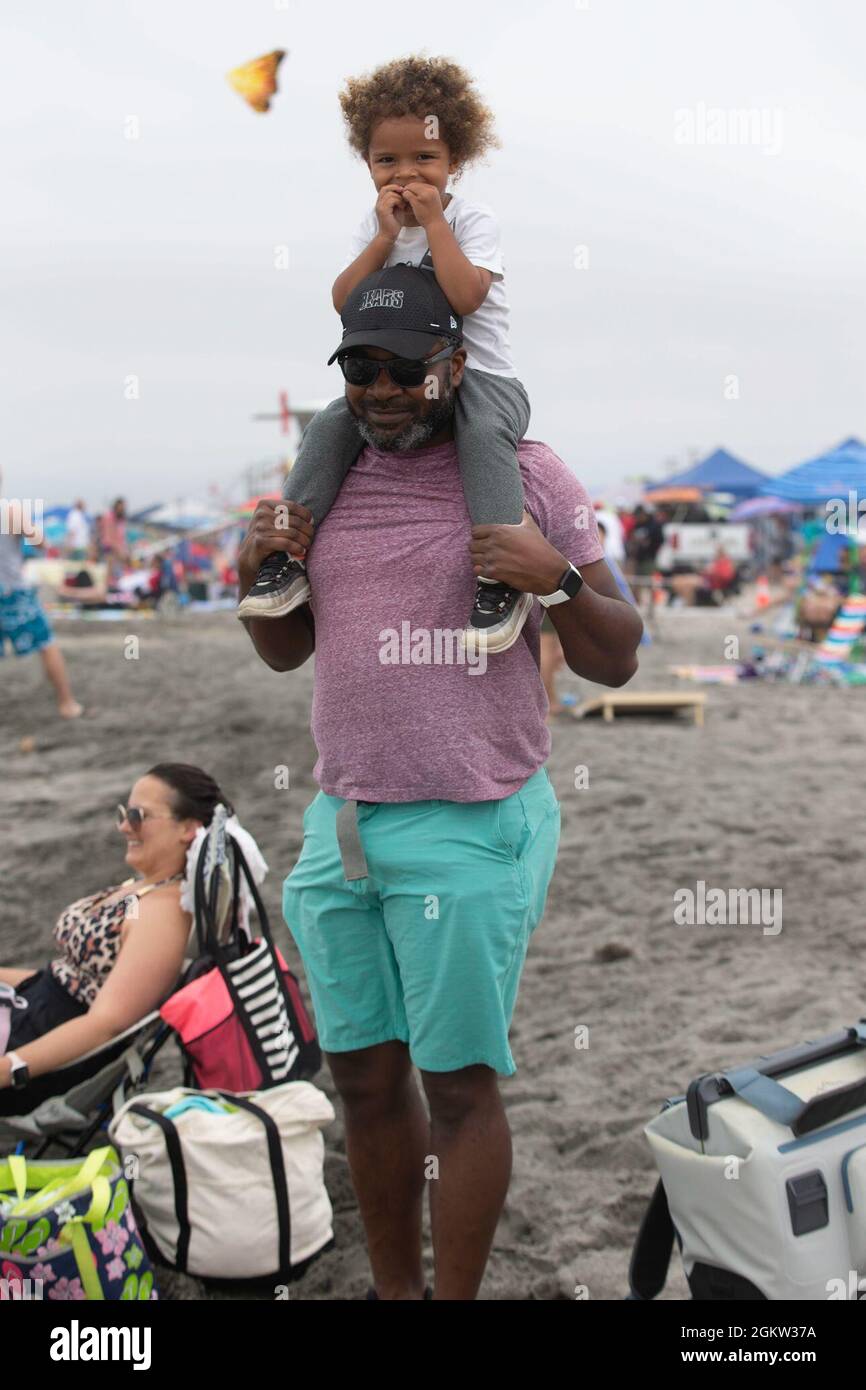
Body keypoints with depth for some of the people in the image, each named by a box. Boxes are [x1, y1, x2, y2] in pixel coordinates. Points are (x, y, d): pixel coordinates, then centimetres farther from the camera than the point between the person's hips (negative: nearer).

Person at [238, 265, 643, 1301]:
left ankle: (455, 1299, 19)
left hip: (468, 832, -5)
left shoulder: (524, 474, -4)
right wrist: (257, 569, 1)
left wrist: (557, 580, -20)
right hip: (340, 825, 5)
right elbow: (285, 649, 21)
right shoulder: (328, 475, 11)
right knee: (365, 1078, 12)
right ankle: (394, 1290, 28)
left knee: (458, 1085, 3)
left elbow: (615, 662, -2)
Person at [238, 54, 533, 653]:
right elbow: (344, 302, -5)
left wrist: (433, 222, -19)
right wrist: (386, 237, -12)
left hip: (479, 375, -5)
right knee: (332, 423, -13)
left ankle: (501, 578, -38)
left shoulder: (473, 220, -7)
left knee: (484, 432, -35)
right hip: (398, 377, 5)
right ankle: (289, 555, -8)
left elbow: (466, 296, -25)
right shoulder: (375, 225, 8)